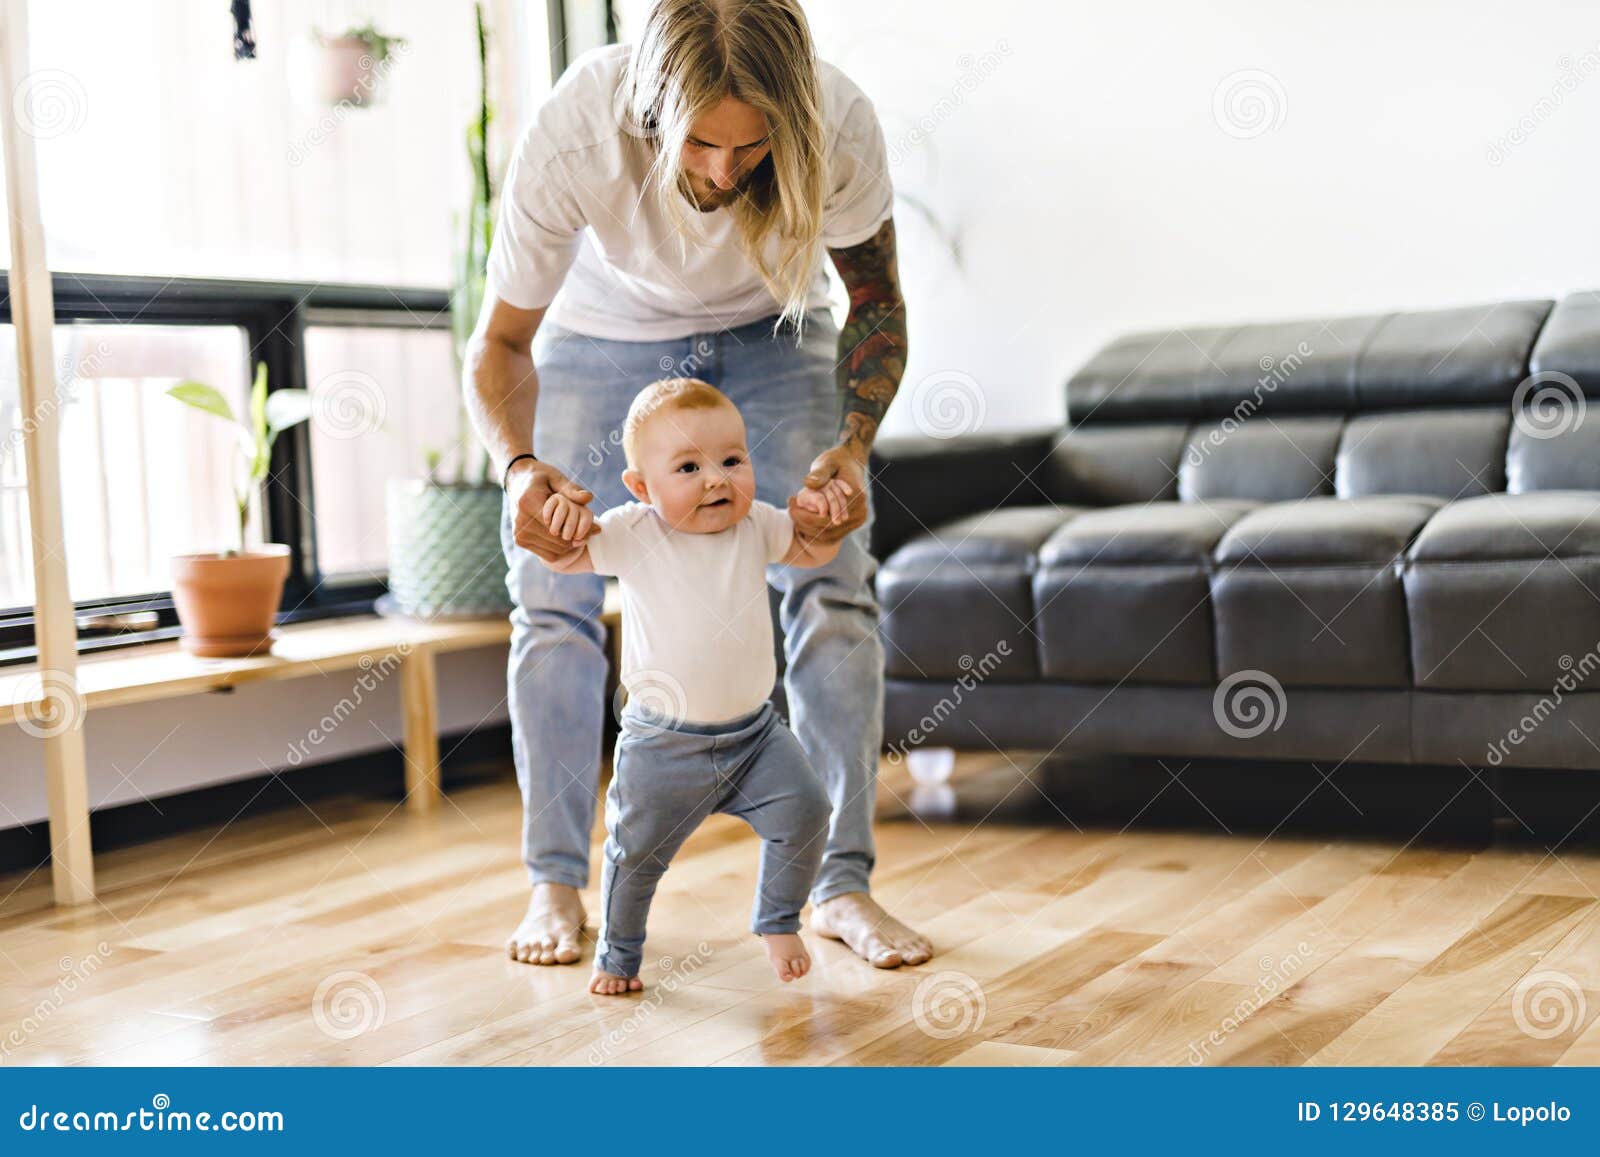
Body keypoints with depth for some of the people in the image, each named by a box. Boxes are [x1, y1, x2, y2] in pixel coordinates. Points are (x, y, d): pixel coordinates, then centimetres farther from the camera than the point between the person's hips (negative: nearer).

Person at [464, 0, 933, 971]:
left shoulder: (840, 126, -35)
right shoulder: (571, 138, -38)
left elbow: (876, 300, -15)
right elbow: (503, 342, -25)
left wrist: (852, 445, -32)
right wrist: (520, 465, -45)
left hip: (772, 332, 1)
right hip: (603, 334, 0)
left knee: (833, 580, -10)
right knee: (553, 595, -7)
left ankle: (844, 883, -1)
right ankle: (557, 885, 7)